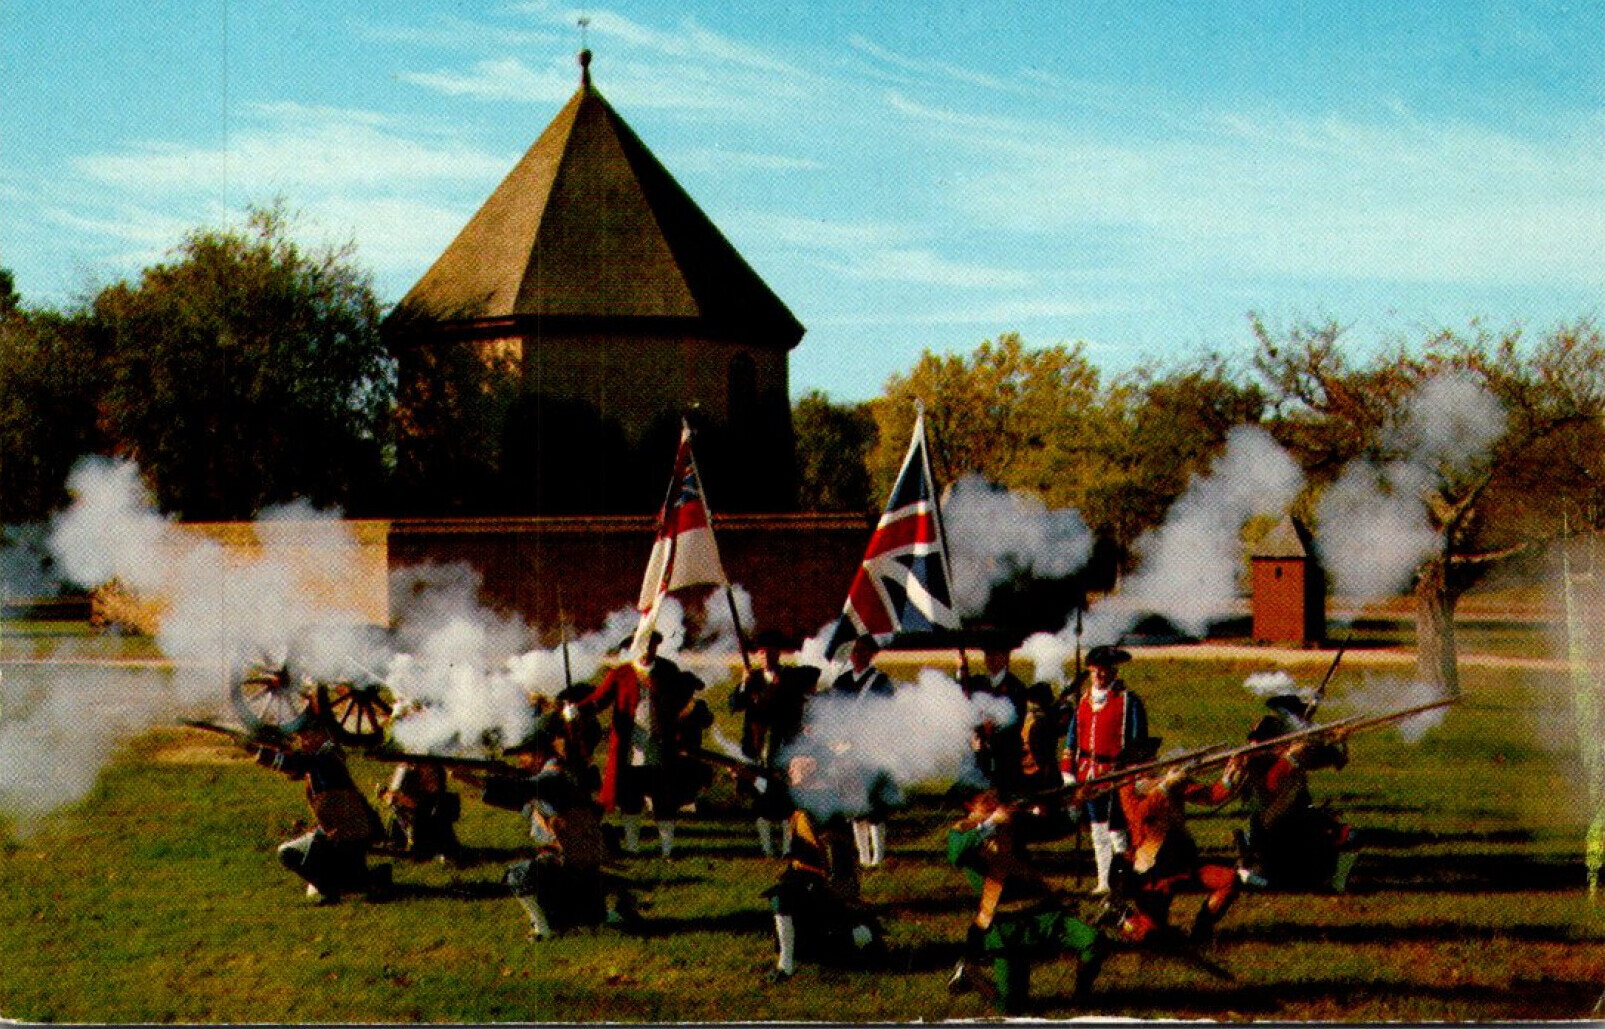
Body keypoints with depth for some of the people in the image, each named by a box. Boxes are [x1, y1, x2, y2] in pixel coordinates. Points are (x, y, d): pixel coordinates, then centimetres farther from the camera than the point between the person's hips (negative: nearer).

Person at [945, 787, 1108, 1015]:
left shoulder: (1011, 824, 13)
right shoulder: (961, 832, 2)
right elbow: (956, 857, -22)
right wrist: (990, 825, -26)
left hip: (1043, 912, 4)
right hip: (1004, 926, -4)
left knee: (1096, 943, -20)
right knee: (1012, 1006, -9)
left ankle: (1081, 994, 9)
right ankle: (968, 973, 20)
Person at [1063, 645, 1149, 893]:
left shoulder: (1129, 702, -5)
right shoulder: (1084, 702, 12)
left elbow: (1139, 743, -6)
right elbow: (1072, 740, 15)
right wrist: (1069, 772, 10)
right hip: (1089, 776, 6)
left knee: (1116, 828, -6)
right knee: (1098, 830, 11)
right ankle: (1105, 881, 20)